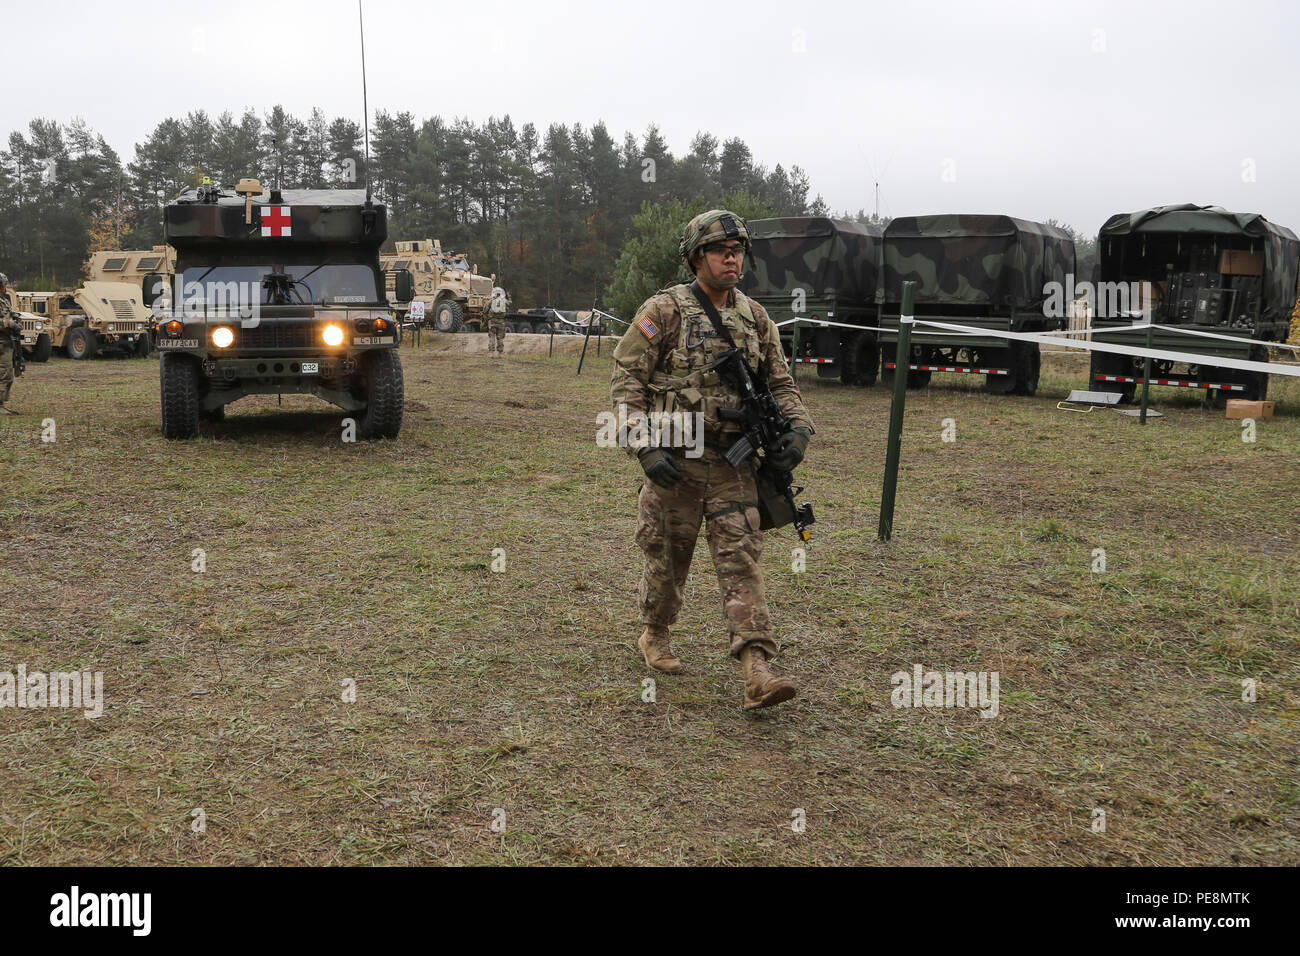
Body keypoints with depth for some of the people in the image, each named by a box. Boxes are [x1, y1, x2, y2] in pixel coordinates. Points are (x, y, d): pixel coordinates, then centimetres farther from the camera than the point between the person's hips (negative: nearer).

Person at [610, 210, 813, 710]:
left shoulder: (755, 318, 9)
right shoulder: (664, 310, -6)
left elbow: (780, 382, 15)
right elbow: (626, 381, -8)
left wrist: (797, 429, -4)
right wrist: (645, 446, -18)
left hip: (732, 462, 3)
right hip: (674, 460, -3)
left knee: (741, 559, -4)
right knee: (668, 556, 10)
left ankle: (757, 672, -9)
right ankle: (654, 635, 36)